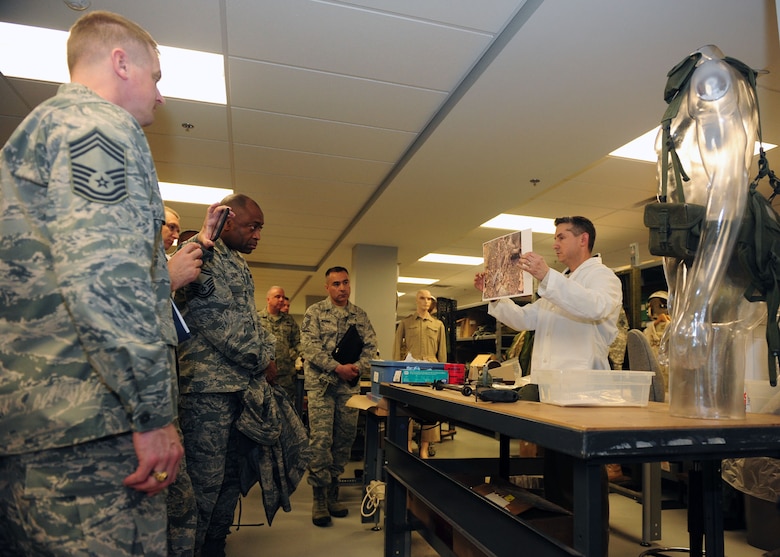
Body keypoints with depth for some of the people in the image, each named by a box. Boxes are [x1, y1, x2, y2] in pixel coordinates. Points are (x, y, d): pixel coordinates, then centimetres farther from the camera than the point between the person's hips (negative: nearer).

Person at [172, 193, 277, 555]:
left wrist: (268, 354, 8)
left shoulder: (238, 264, 22)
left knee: (229, 477, 14)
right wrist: (262, 361, -9)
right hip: (209, 385, -9)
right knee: (205, 482, -5)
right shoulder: (200, 252, -8)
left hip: (240, 385, 9)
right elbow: (217, 318, -16)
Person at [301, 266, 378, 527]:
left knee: (345, 439, 7)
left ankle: (332, 492, 21)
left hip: (349, 385, 4)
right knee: (321, 439, -6)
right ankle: (319, 499, 4)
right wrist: (337, 367, -17)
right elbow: (310, 346, -9)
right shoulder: (315, 312, 0)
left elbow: (370, 346, 8)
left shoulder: (360, 315, 12)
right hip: (321, 383, -4)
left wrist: (358, 367, -10)